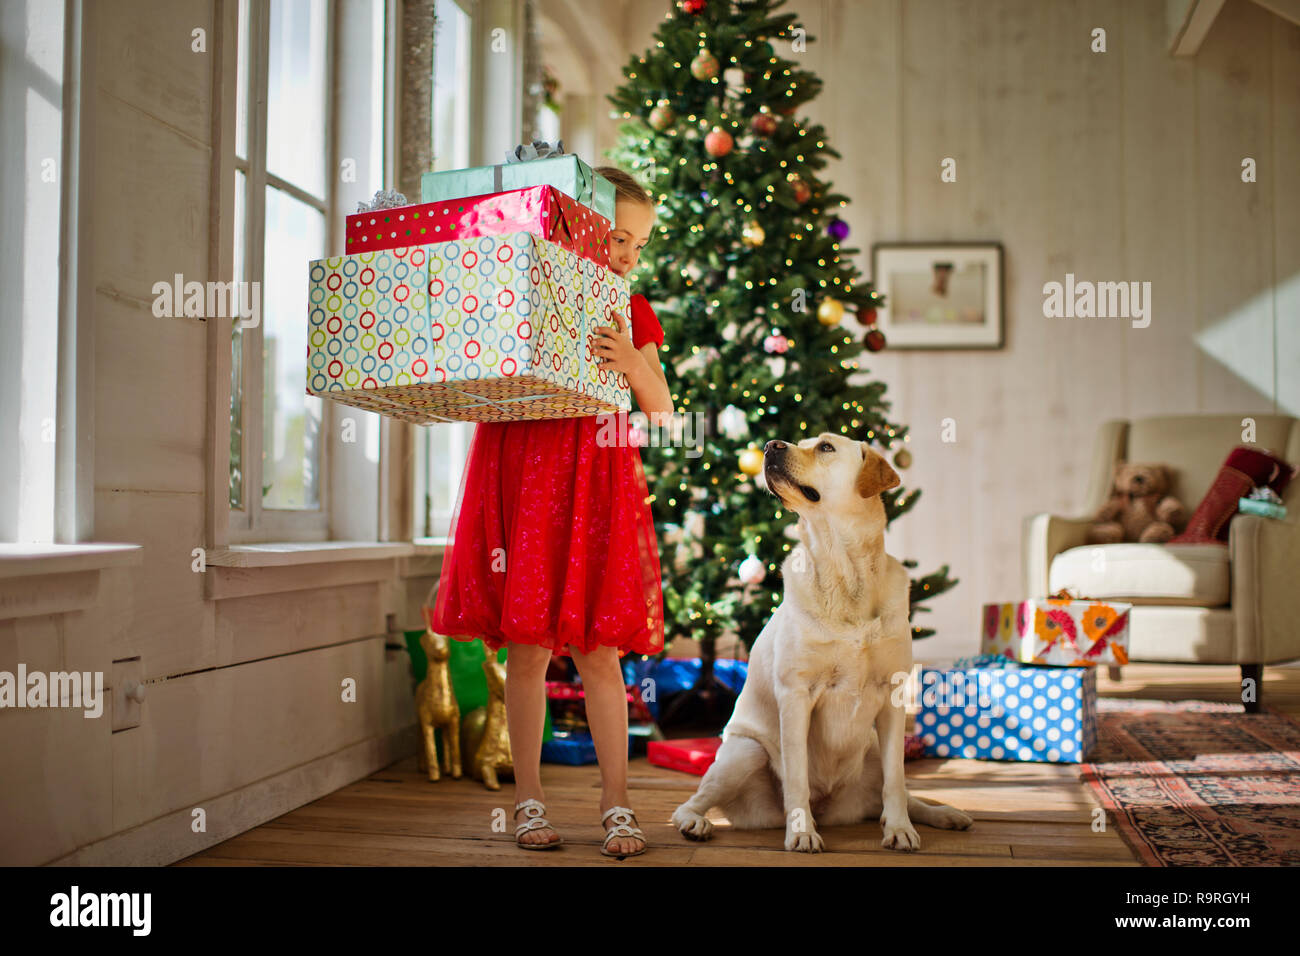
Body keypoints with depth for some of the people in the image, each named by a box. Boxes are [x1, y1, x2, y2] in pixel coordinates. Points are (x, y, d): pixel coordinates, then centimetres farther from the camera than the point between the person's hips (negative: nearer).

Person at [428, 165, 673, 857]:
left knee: (598, 650, 1)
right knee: (527, 648, 3)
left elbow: (663, 414, 4)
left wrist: (633, 364, -12)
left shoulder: (629, 313, 10)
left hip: (595, 486, 1)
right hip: (519, 477, -1)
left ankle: (616, 806, 11)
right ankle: (528, 800, 16)